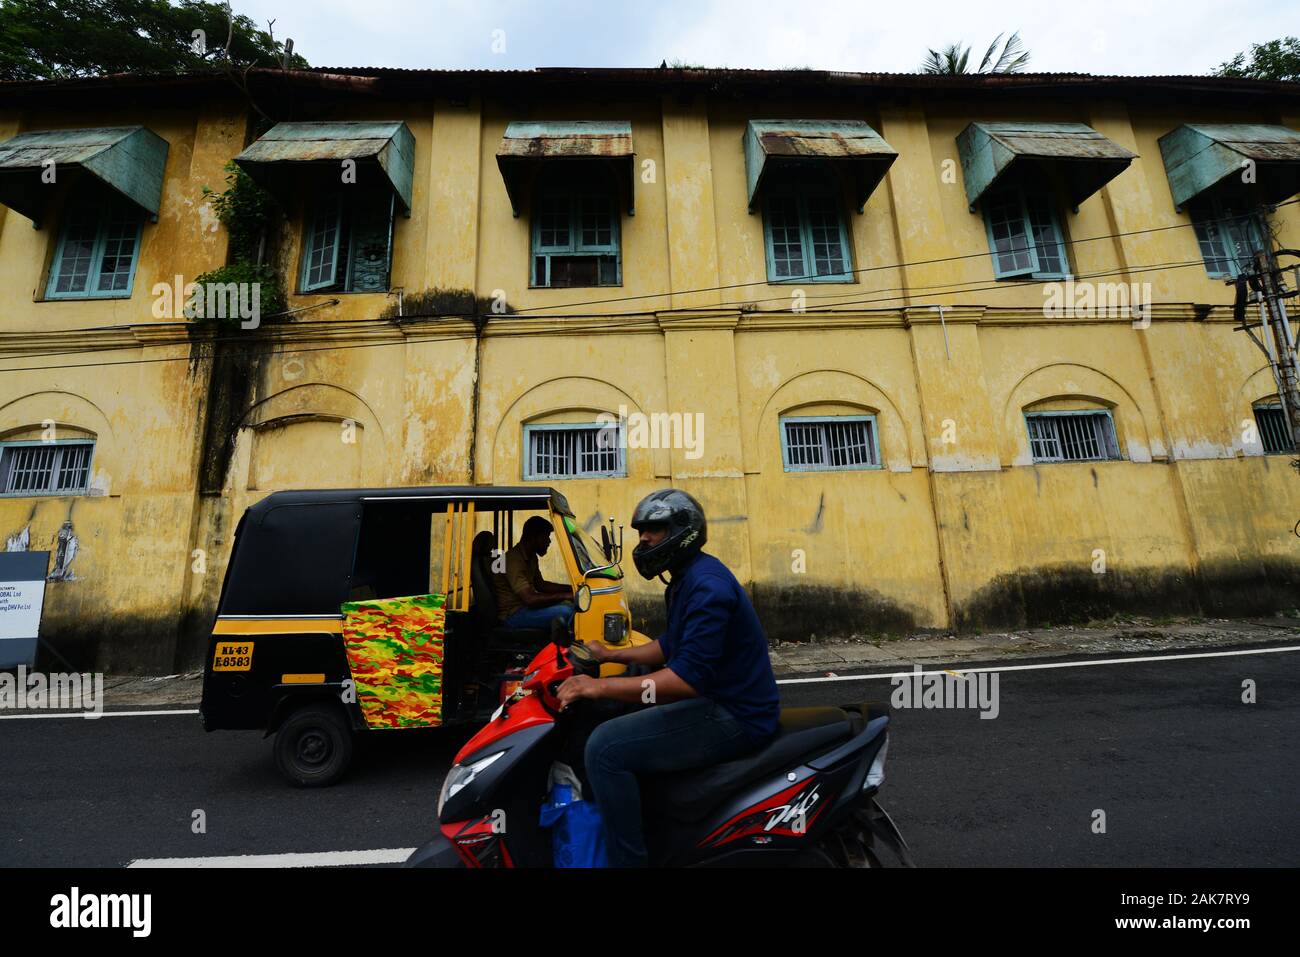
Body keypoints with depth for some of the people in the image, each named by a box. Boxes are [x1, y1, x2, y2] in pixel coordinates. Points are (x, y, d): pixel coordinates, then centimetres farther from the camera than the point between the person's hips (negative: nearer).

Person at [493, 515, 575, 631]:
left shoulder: (531, 557, 11)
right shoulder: (514, 560, -22)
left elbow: (540, 585, 21)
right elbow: (530, 599, -28)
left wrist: (572, 588, 11)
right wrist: (566, 595, -24)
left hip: (525, 606, 10)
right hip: (513, 614, -10)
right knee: (565, 612, -27)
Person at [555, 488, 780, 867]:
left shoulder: (707, 584, -22)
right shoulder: (686, 579, 12)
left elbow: (688, 677, -31)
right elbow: (671, 646, 22)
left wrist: (600, 686, -31)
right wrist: (613, 655, 14)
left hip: (733, 716, -11)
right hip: (716, 698, 11)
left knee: (605, 748, -19)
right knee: (614, 719, 21)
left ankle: (628, 858, -4)